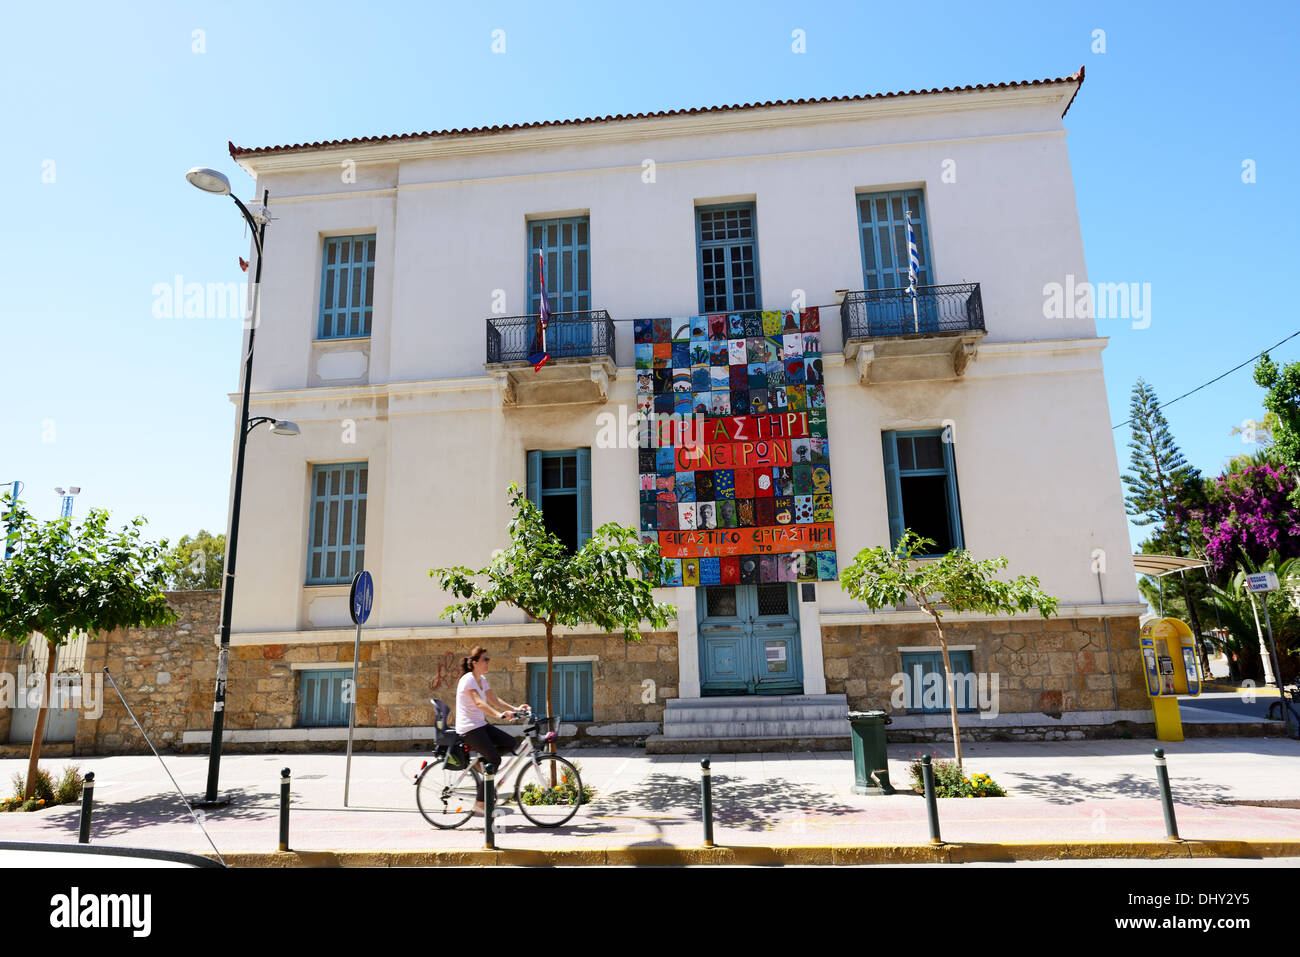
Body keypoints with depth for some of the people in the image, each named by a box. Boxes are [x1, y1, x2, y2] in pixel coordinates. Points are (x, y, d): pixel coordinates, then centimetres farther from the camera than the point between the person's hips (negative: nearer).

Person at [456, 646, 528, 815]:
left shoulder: (482, 679, 11)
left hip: (480, 725, 9)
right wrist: (499, 715, -45)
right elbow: (478, 702, -31)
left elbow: (495, 700, 10)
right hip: (469, 728, -8)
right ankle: (480, 804, -6)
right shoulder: (468, 679, -16)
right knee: (494, 760, -14)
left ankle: (481, 761, 10)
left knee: (512, 743, -4)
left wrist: (515, 709, -4)